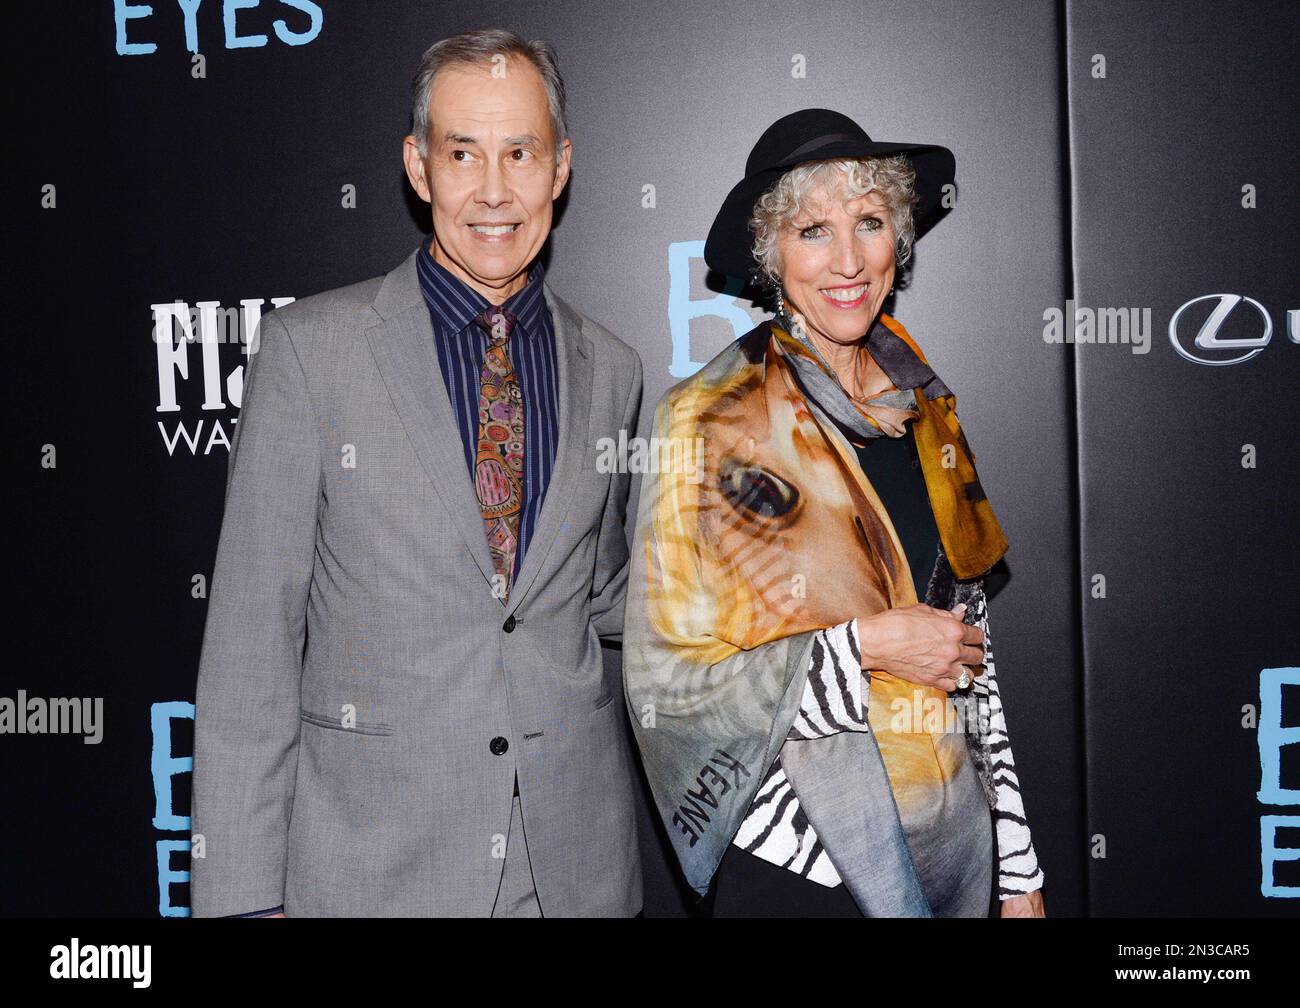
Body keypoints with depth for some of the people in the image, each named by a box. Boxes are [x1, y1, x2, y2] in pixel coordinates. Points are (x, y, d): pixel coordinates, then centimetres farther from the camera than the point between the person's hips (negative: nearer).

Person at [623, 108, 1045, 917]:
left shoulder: (925, 408, 4)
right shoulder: (714, 422, -13)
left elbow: (971, 654, 9)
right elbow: (666, 681, -14)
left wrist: (1020, 870, 11)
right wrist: (864, 647, -20)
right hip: (794, 866, -5)